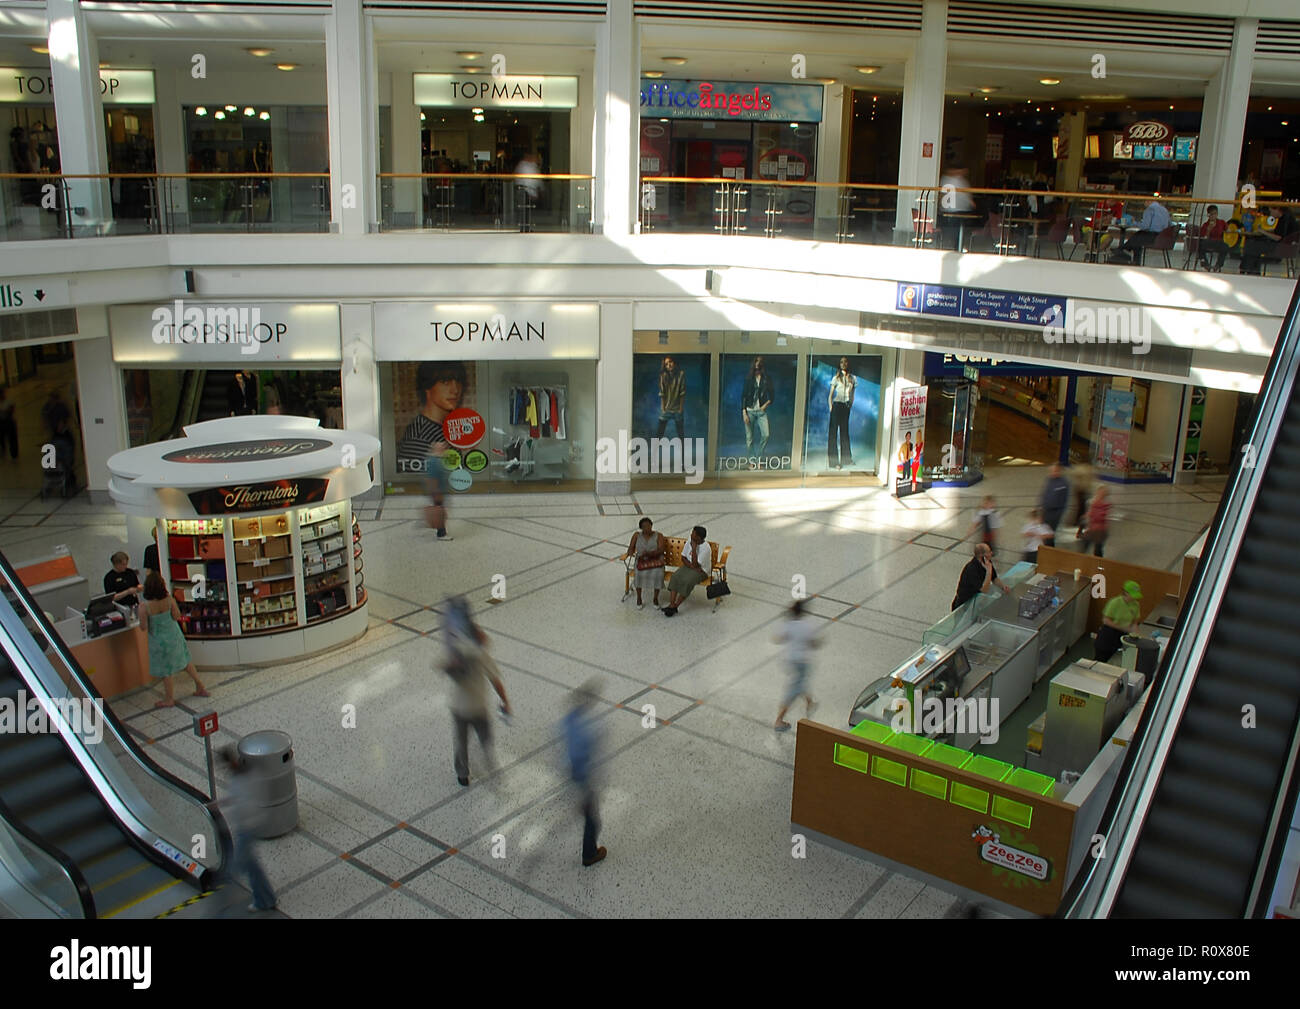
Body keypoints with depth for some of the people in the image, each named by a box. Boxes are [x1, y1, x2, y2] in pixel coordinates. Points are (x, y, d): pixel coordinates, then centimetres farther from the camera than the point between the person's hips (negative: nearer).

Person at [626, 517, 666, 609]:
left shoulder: (658, 535, 4)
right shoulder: (637, 535, 11)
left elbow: (661, 550, -8)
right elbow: (631, 547, 7)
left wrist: (649, 553, -24)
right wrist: (630, 552, -17)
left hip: (656, 559, -1)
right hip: (641, 560, 1)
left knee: (658, 573, -33)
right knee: (640, 573, -32)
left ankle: (655, 598, -14)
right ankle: (639, 599, -15)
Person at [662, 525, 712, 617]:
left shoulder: (706, 548, -21)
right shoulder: (689, 541, -1)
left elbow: (695, 564, -25)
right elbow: (683, 558, 4)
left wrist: (694, 548, -26)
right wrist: (692, 567, -13)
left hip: (701, 570, -6)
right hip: (688, 566, 6)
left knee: (687, 581, -32)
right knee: (675, 577, -21)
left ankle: (674, 607, -24)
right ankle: (671, 604, -27)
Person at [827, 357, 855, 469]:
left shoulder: (852, 378, 9)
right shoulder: (836, 378, 0)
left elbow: (852, 395, 15)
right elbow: (830, 395, 0)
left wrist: (850, 405, 8)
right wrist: (830, 408, -7)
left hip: (846, 406, 4)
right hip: (837, 405, -4)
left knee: (845, 431, 10)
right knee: (833, 432, -5)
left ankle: (846, 459, 18)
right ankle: (833, 461, -4)